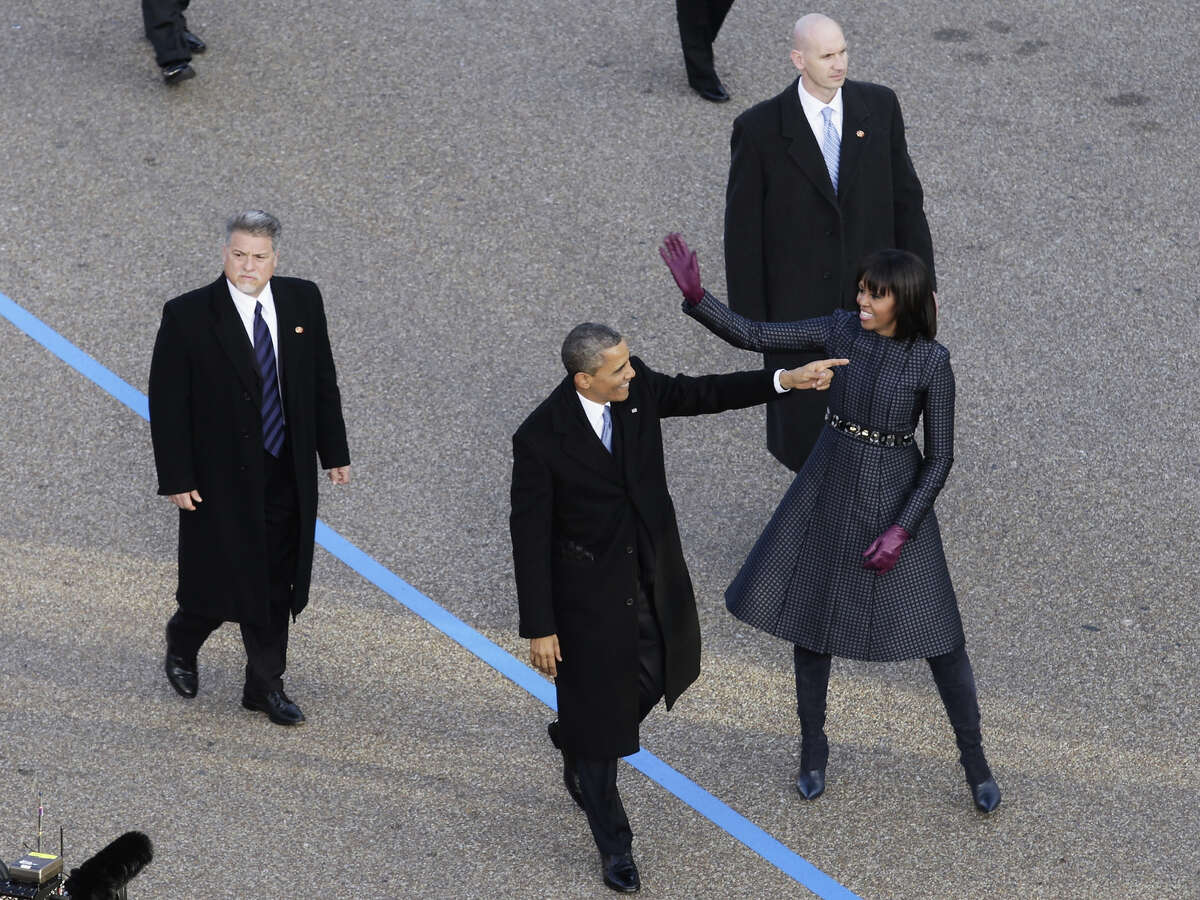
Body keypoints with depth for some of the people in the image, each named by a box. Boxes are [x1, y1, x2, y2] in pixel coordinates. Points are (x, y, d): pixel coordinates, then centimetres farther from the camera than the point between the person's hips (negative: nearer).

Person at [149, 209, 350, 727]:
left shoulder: (303, 301, 1)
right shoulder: (188, 316, -11)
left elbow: (323, 382, 10)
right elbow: (167, 404, -9)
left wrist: (334, 452, 8)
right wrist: (176, 480, -12)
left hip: (288, 476, 4)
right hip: (221, 478, -4)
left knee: (276, 587, 9)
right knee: (222, 586, 3)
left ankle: (266, 686, 22)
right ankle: (182, 644, 34)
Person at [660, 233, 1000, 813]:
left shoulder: (932, 361, -16)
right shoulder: (841, 330, -8)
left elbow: (939, 457, -11)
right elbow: (751, 336, -8)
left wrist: (902, 531, -17)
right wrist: (695, 294, -23)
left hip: (897, 497, -3)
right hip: (828, 487, 3)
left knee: (938, 631, 1)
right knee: (812, 614, 11)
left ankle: (974, 757, 22)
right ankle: (812, 747, 33)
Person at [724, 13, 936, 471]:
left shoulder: (879, 106, -8)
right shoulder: (760, 128, -17)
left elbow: (905, 197, 1)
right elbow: (743, 230, -10)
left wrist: (923, 280, 2)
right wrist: (750, 318, -8)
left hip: (870, 293, 3)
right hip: (798, 301, -2)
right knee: (803, 415, 12)